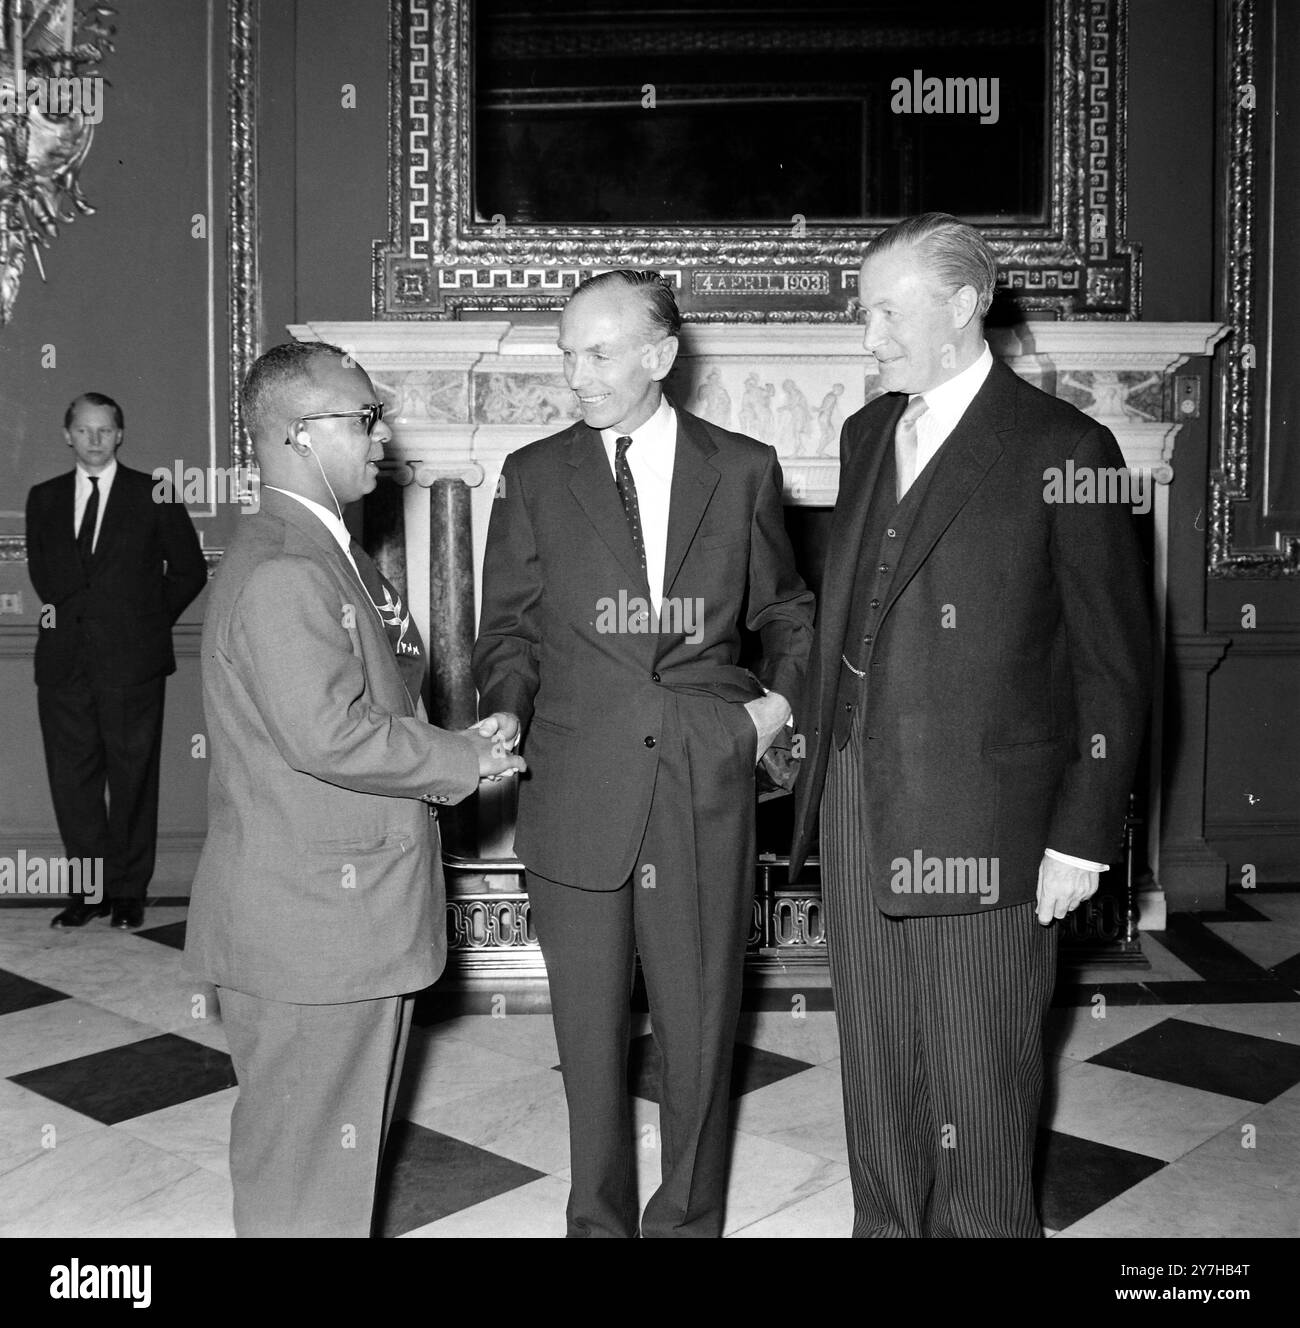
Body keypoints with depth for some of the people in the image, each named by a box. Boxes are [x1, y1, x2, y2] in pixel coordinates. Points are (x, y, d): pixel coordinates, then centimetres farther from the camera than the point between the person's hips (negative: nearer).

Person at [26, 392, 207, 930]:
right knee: (71, 778, 3)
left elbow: (189, 569, 9)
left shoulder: (153, 495, 3)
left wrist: (152, 620, 4)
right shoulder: (44, 498, 14)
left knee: (133, 778, 2)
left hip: (131, 660, -3)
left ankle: (129, 891, 12)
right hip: (63, 663, 3)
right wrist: (62, 609, 10)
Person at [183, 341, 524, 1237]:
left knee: (347, 1152, 22)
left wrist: (446, 744, 3)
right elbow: (329, 734, -27)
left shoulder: (334, 555, 15)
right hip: (310, 930, -10)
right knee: (307, 1174, 4)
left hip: (355, 913, 10)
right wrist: (460, 760, -15)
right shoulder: (281, 573, -20)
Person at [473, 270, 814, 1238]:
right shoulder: (534, 477, 5)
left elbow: (787, 612, 16)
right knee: (588, 1028, 10)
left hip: (707, 787, 0)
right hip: (577, 788, 1)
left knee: (702, 1024, 9)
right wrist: (506, 713, -8)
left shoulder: (743, 470, 5)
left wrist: (779, 695, 0)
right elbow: (511, 626, 9)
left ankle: (690, 1218, 28)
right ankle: (599, 1218, 29)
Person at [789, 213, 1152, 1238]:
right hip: (858, 799, 6)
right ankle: (884, 1221, 35)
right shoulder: (868, 432, 12)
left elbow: (1115, 664, -8)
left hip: (979, 814, -6)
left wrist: (1083, 837, -10)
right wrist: (826, 759, 9)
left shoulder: (1063, 450, -9)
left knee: (980, 1074, 7)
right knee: (874, 1058, 17)